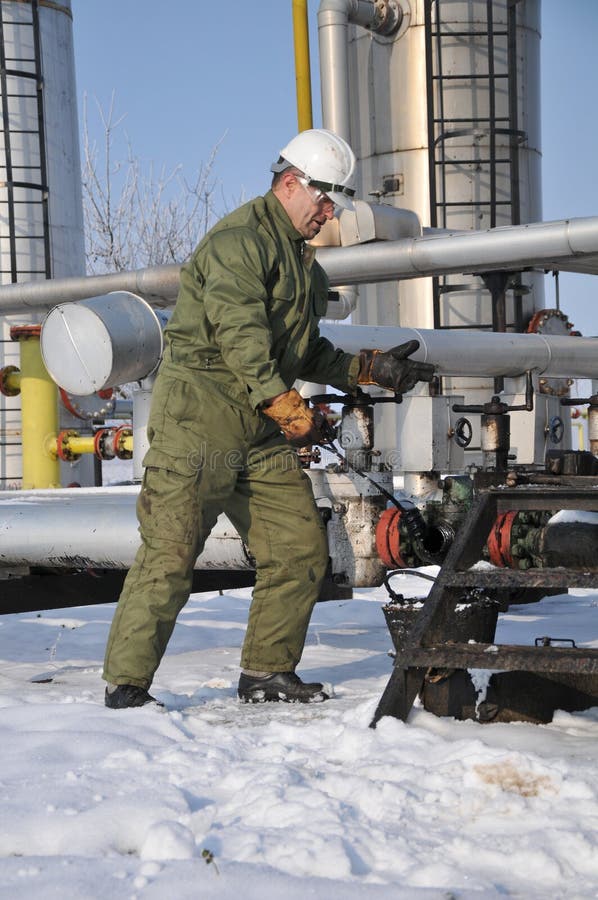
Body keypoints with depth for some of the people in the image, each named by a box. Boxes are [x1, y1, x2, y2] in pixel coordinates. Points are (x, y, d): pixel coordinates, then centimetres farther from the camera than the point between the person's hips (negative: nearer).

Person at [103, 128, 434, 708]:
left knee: (302, 548, 4)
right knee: (170, 554, -9)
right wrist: (292, 413, -22)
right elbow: (240, 337, -20)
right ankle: (125, 683, -1)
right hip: (198, 421, -9)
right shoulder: (240, 240, -10)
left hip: (262, 437, 9)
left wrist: (370, 369, 11)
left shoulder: (304, 262, 21)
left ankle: (267, 672, 17)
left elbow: (304, 353, 24)